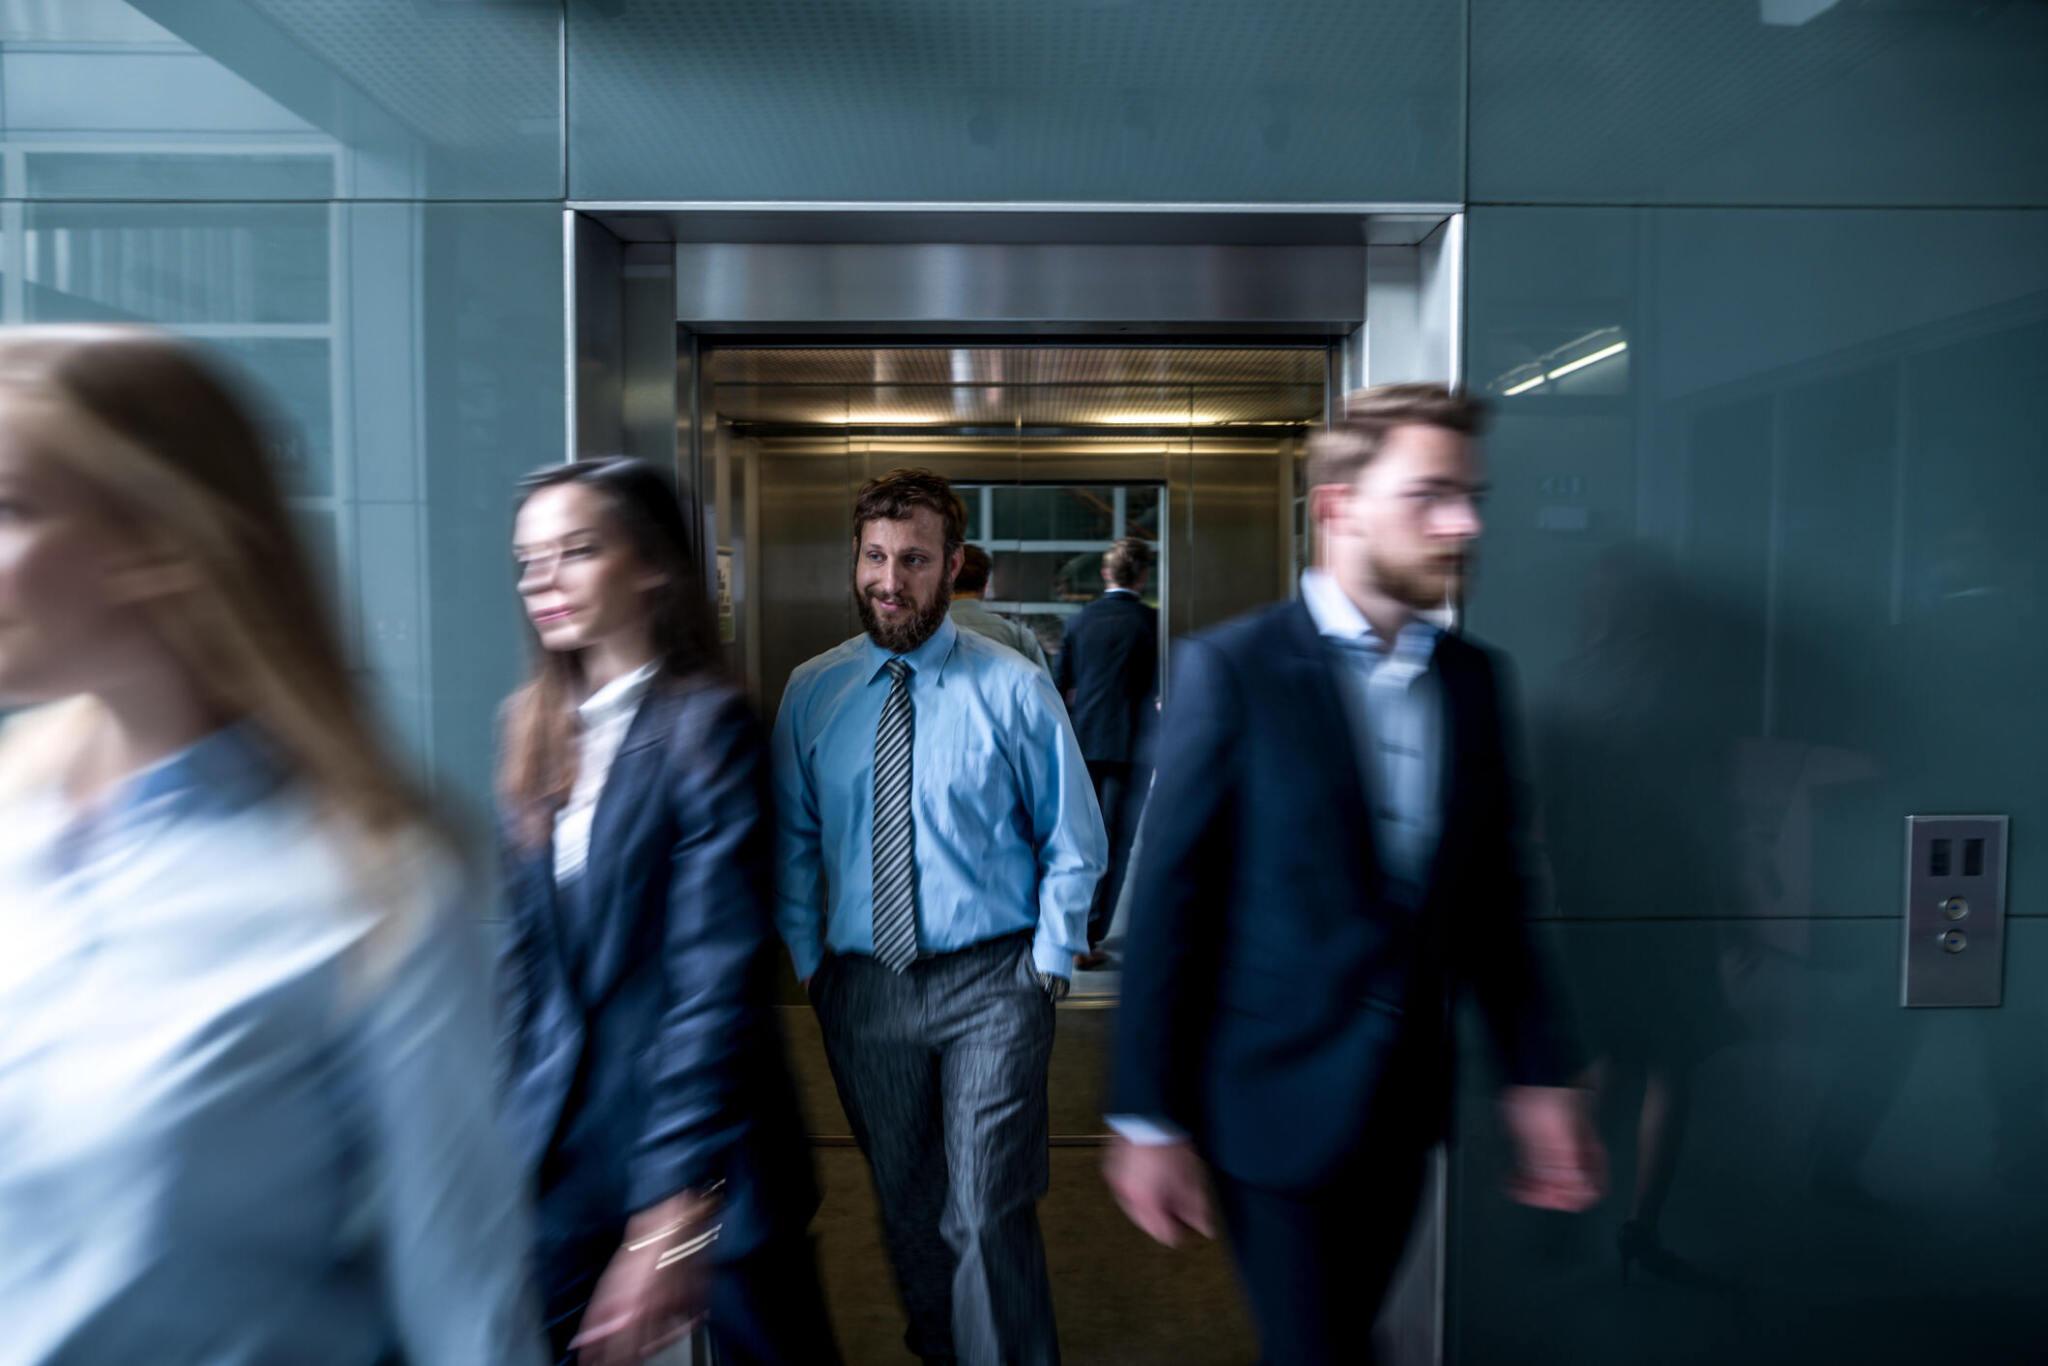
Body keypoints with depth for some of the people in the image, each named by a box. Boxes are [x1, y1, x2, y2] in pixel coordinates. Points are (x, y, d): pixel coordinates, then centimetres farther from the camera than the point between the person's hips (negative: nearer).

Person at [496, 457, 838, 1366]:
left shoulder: (707, 727, -14)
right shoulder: (534, 728, 5)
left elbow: (718, 974, -20)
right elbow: (527, 948, 8)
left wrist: (673, 1212, -22)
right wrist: (512, 1117, 4)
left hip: (705, 1128, -4)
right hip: (562, 1134, 5)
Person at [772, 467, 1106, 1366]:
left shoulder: (1012, 687, -7)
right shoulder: (811, 692, 1)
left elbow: (1074, 843, -1)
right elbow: (795, 842, 9)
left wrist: (1049, 962, -4)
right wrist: (808, 958, 5)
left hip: (990, 985, -3)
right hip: (860, 984, 4)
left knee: (987, 1217, -4)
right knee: (906, 1209, 19)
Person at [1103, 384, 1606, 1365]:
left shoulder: (1472, 678, 3)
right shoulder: (1230, 669, -14)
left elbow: (1491, 893, 7)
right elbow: (1168, 902, -13)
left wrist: (1538, 1072, 5)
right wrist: (1145, 1118, -11)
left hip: (1407, 1099, 6)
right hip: (1278, 1098, -5)